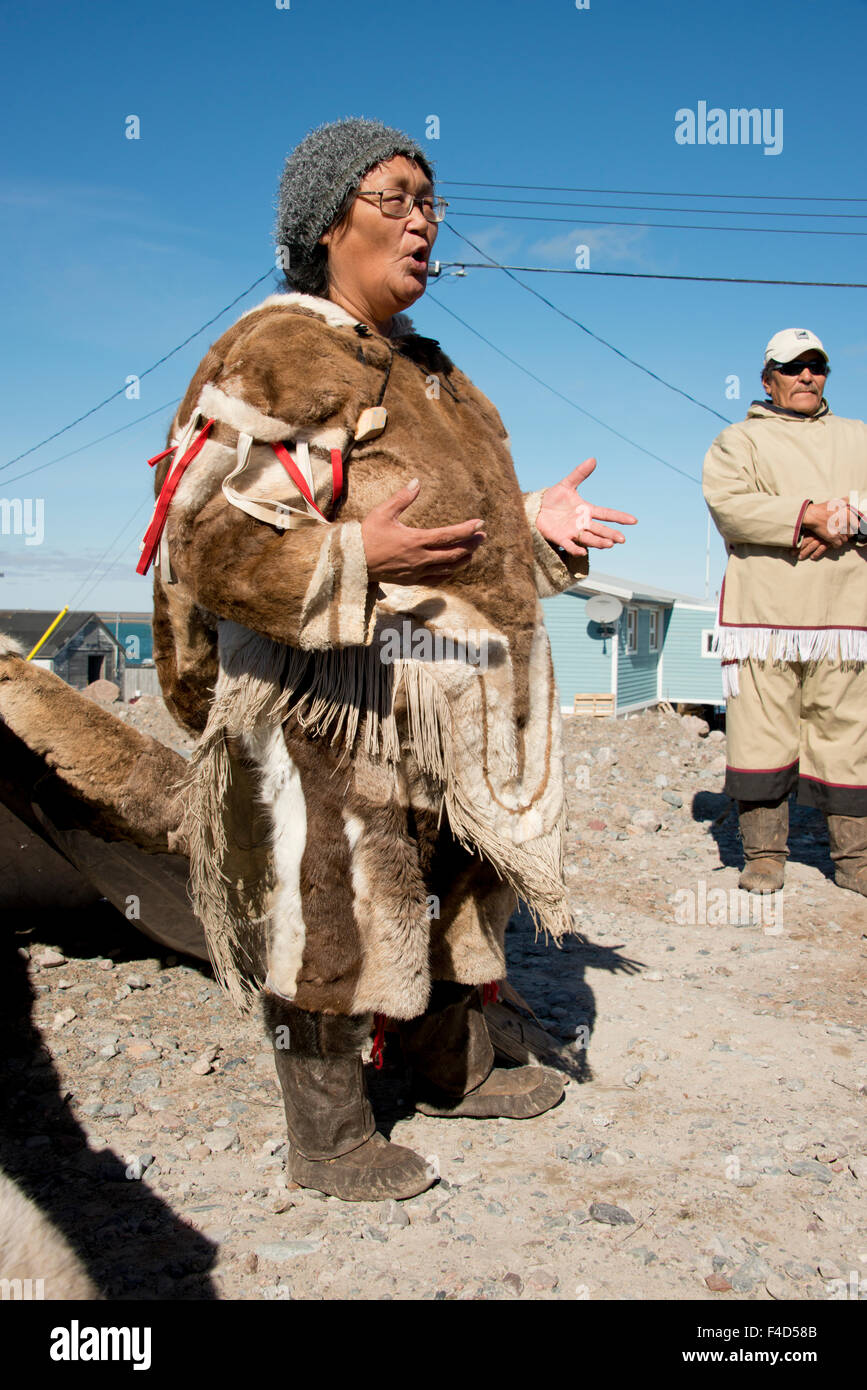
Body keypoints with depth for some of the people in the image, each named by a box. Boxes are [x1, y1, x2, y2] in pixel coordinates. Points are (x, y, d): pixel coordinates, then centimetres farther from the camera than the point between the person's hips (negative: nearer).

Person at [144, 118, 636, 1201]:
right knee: (334, 904, 2)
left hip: (446, 706, 10)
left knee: (454, 882, 20)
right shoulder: (276, 354, -11)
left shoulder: (424, 369, 17)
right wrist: (354, 560, -29)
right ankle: (327, 1139, 20)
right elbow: (202, 537, -19)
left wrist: (538, 525, 9)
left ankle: (457, 1071, 41)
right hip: (341, 705, -9)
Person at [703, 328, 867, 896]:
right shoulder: (739, 441, 13)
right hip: (763, 612, -2)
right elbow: (729, 504, -7)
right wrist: (811, 513, -15)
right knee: (762, 733, -4)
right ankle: (765, 854, 6)